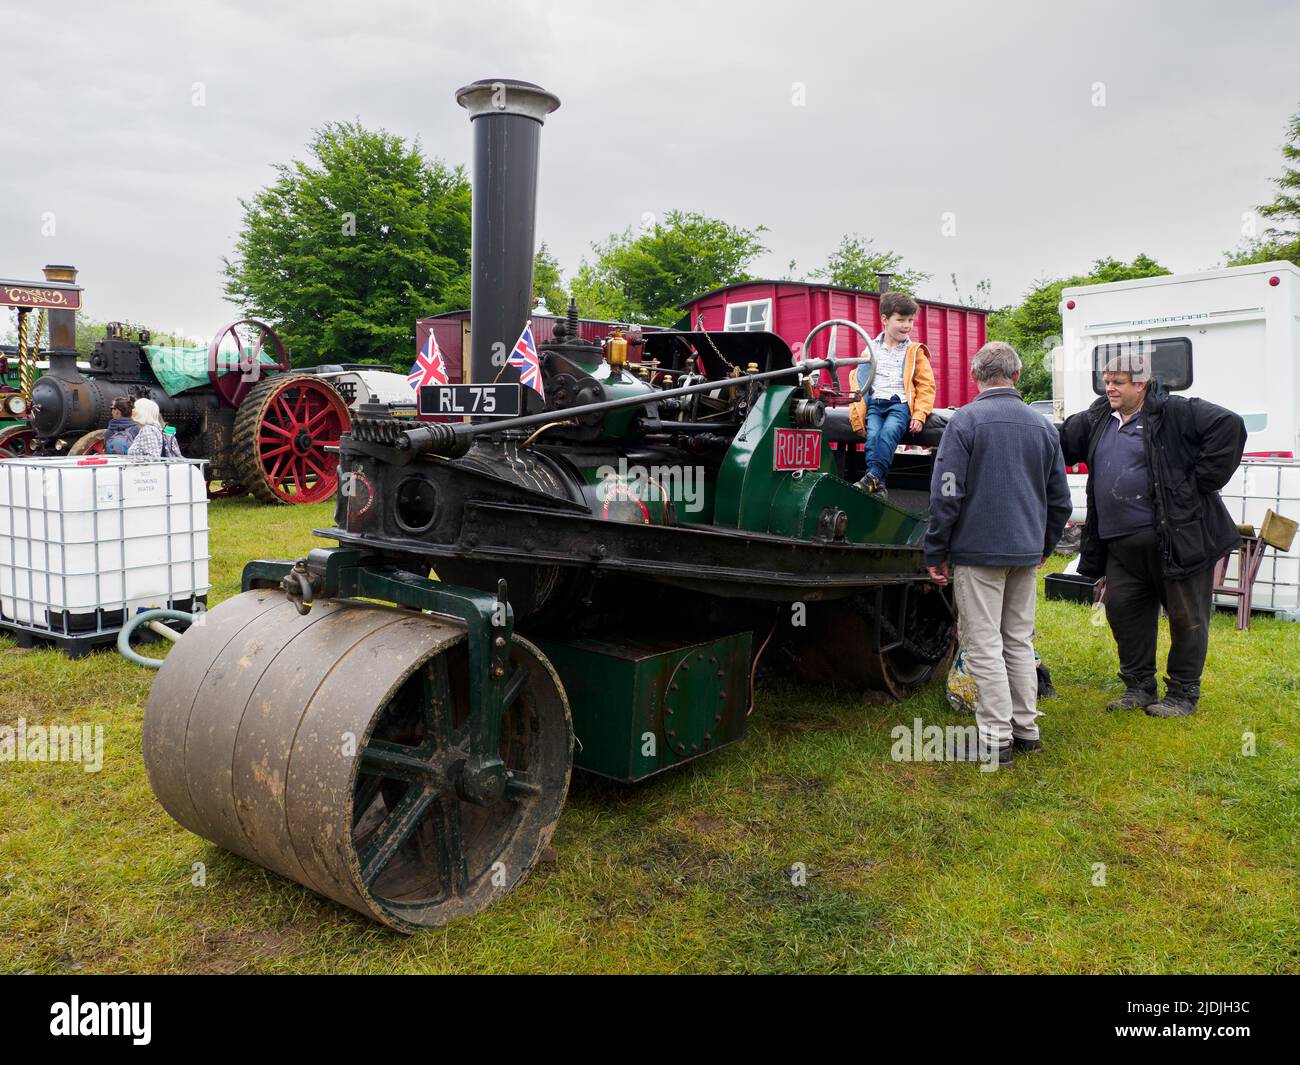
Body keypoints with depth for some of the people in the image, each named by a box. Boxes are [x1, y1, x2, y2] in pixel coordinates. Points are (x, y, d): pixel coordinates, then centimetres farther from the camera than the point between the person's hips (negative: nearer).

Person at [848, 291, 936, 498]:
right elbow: (859, 381, 14)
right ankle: (878, 486, -33)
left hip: (900, 404, -1)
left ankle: (873, 476, -38)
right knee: (873, 434, -27)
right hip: (874, 403, 1)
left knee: (889, 431, -32)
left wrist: (919, 415, -5)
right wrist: (857, 413, 0)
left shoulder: (915, 352, 14)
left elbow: (926, 385, 10)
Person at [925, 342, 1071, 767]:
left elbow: (946, 494, -14)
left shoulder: (965, 420, -10)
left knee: (984, 646, -1)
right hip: (1026, 553, 6)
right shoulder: (1043, 425, 9)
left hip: (978, 551, -6)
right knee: (1019, 642, 15)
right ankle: (1026, 729, 22)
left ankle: (996, 738, 2)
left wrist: (936, 552, -7)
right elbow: (1060, 498, 14)